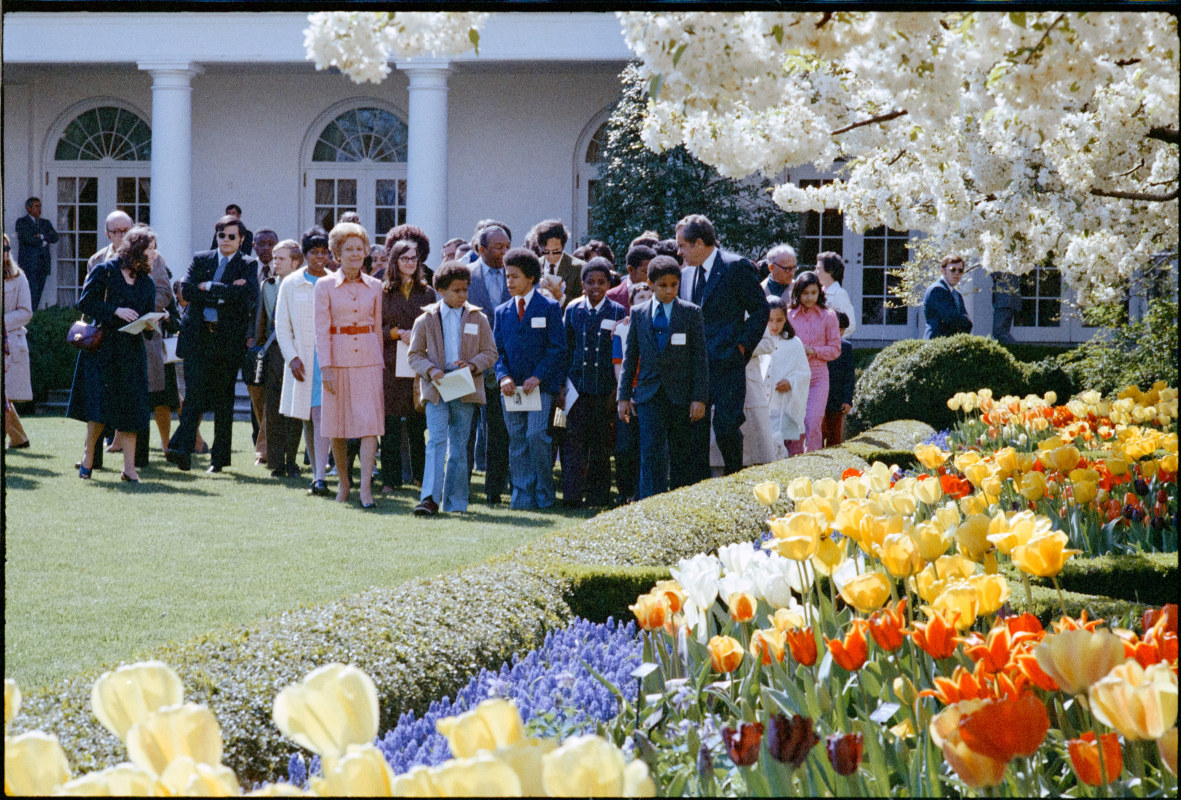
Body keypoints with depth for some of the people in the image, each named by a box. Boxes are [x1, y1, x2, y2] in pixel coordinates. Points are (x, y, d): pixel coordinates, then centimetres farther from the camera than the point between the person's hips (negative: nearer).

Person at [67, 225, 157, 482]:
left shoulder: (146, 283, 12)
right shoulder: (105, 271, -1)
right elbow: (85, 302, -6)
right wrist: (115, 311, -15)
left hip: (132, 351, 4)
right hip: (102, 347, -4)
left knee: (130, 409, -1)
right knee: (100, 405, -9)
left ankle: (129, 467, 0)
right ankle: (88, 457, 8)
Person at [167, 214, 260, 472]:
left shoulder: (248, 265, 7)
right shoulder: (200, 260, 13)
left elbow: (249, 294, -13)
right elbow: (187, 290, -2)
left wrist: (209, 287, -9)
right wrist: (227, 292, -10)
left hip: (229, 338, -1)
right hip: (198, 335, 1)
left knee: (223, 398, 4)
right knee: (195, 392, -10)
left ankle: (220, 457, 10)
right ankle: (182, 448, -15)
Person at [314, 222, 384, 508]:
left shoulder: (374, 286, 7)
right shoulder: (325, 286, 1)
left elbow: (378, 327, 13)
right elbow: (321, 330, -2)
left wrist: (381, 364, 10)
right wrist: (325, 367, -10)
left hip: (369, 359, 1)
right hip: (338, 358, -1)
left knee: (370, 422, -9)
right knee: (337, 425, 4)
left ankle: (366, 487, -12)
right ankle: (343, 482, 21)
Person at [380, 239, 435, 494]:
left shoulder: (427, 293, 11)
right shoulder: (382, 292, 5)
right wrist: (398, 333, -12)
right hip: (391, 365, -2)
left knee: (418, 424, 3)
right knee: (390, 425, -2)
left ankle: (420, 475, 13)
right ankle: (390, 479, 2)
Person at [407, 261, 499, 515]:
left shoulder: (478, 319, 8)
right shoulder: (426, 320, 5)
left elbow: (490, 352, 8)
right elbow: (415, 354, 6)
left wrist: (473, 365, -12)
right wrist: (430, 370, -13)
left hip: (466, 389, 1)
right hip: (436, 389, -1)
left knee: (459, 445, 6)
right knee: (437, 441, -12)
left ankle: (455, 501, 12)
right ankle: (430, 498, -17)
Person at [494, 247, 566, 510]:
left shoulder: (549, 308, 0)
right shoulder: (502, 311, 13)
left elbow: (557, 348, -4)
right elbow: (497, 350, 11)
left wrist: (537, 377, -14)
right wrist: (503, 376, -7)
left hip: (541, 385, -4)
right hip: (512, 387, 4)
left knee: (536, 435, -14)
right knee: (517, 442, 4)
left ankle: (544, 495, -2)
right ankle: (522, 496, 8)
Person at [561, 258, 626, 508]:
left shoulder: (618, 312, 2)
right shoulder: (573, 310, 7)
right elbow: (566, 349, 11)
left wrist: (617, 391, -1)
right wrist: (562, 385, 5)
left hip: (605, 388, -1)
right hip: (578, 386, 1)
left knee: (601, 443, 5)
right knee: (574, 440, -6)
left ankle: (598, 495, 15)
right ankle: (572, 496, -5)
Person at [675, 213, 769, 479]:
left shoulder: (737, 267, -4)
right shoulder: (686, 273, 16)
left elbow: (760, 310, -2)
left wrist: (742, 346, -8)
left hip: (727, 363, -6)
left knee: (726, 428, -7)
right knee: (694, 431, 3)